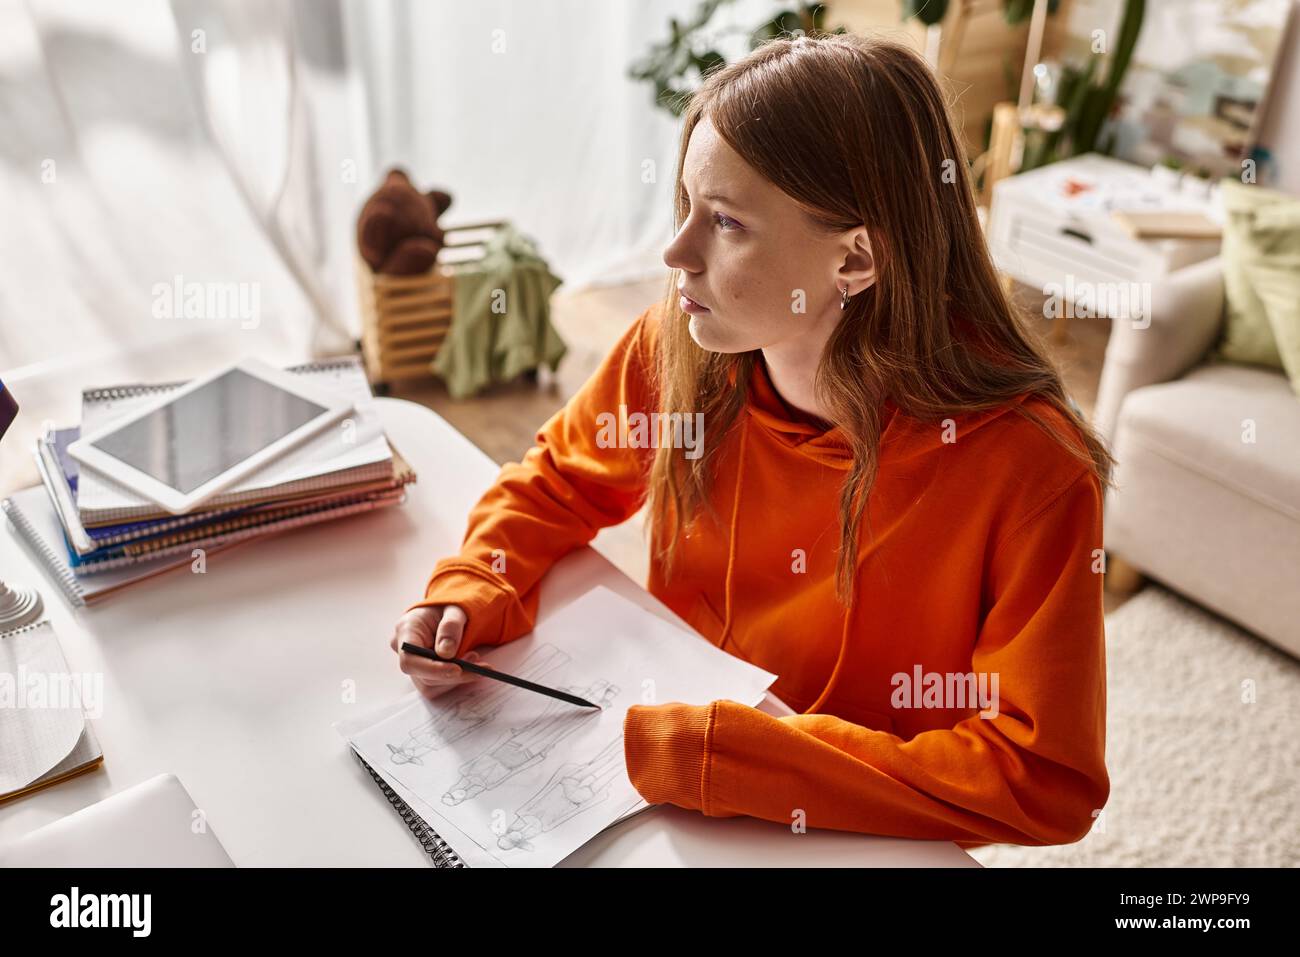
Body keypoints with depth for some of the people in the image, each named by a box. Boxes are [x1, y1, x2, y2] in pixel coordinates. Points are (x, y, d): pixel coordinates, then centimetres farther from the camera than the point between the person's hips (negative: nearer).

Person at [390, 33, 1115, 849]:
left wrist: (710, 754, -29)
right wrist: (468, 596, -15)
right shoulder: (674, 349, -12)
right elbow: (556, 482, 5)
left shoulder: (1025, 465, -25)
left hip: (867, 843, -4)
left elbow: (1047, 781, -25)